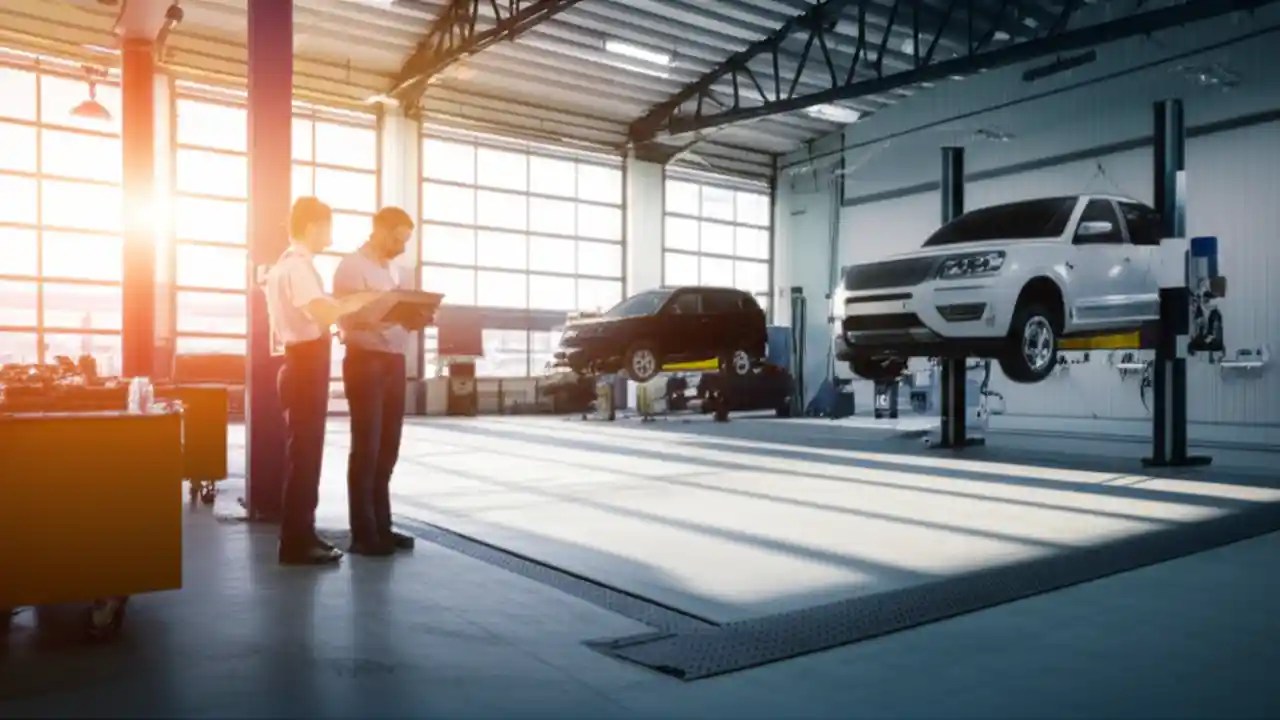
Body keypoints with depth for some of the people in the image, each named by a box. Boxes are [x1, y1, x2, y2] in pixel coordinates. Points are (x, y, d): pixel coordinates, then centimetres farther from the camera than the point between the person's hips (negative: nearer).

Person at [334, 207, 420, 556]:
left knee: (387, 448, 11)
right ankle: (363, 533, 7)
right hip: (366, 361, -7)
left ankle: (381, 527, 21)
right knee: (366, 448, -2)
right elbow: (347, 318, -15)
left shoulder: (391, 269, 18)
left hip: (393, 361, 8)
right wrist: (389, 313, -25)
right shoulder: (352, 267, -6)